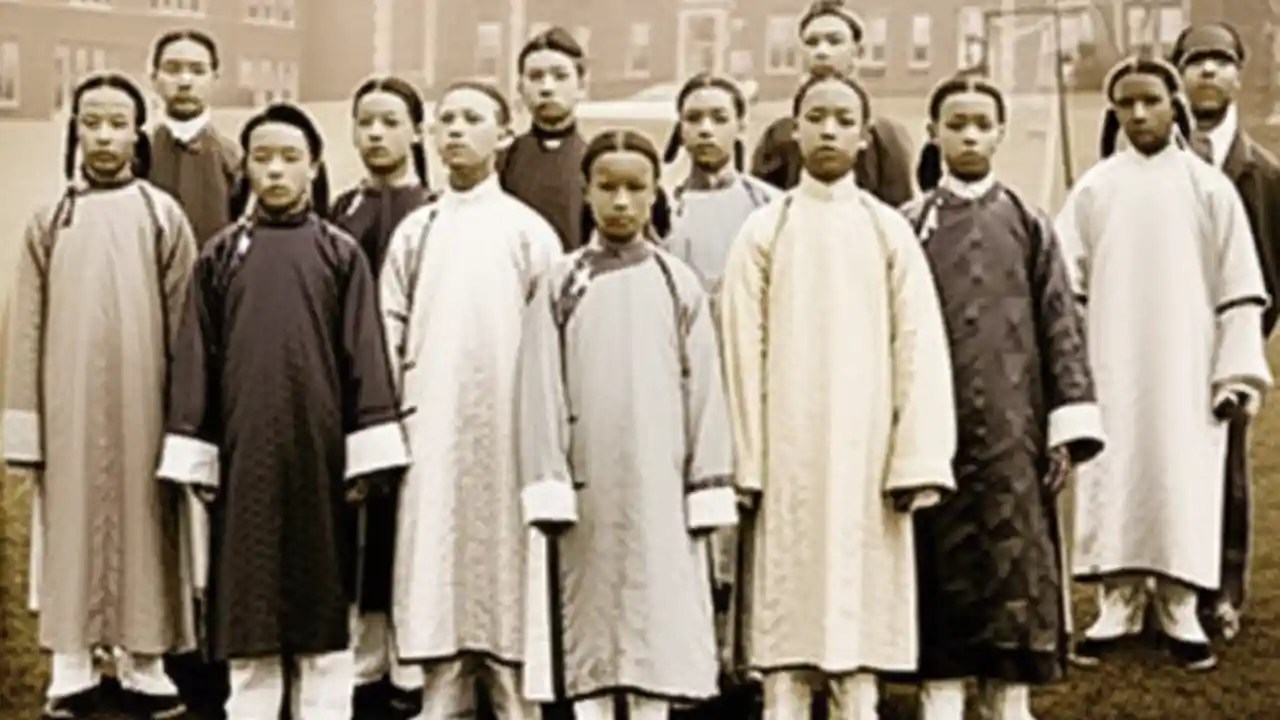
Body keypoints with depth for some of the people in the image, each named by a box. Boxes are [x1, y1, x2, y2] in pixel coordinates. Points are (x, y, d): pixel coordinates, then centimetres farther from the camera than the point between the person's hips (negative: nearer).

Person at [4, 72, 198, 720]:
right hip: (68, 403, 1)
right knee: (71, 524, 6)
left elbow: (183, 323, 1)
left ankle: (144, 663, 12)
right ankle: (72, 668, 13)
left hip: (140, 400, -1)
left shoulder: (163, 217, 1)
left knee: (142, 522, 4)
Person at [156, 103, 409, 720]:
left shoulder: (341, 254, 3)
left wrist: (366, 452, -8)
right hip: (243, 452, 1)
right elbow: (195, 359, 5)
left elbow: (365, 355, -1)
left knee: (322, 596, 4)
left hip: (319, 449, -1)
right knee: (247, 600, 5)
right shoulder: (221, 253, 7)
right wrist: (193, 454, -1)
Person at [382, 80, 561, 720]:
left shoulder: (527, 230, 3)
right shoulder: (415, 231, 12)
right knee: (435, 571, 3)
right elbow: (389, 331, 10)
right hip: (430, 433, 3)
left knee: (505, 569, -1)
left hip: (505, 432, -2)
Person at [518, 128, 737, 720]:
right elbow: (542, 392, 1)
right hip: (587, 489, 0)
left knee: (659, 624, 0)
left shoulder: (679, 283, 7)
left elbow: (703, 389, 4)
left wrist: (707, 490, -2)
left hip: (660, 490, 0)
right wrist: (547, 488, -6)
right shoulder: (561, 284, 5)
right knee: (588, 630, 2)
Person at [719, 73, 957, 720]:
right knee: (785, 619, 0)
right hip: (787, 458, 0)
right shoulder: (764, 231, 4)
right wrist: (747, 460, -4)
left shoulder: (888, 231, 5)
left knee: (862, 618, 2)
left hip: (865, 455, 1)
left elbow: (918, 345, 1)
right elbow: (743, 350, 2)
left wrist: (919, 461, -7)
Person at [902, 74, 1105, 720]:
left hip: (1012, 434, 1)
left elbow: (1062, 328, 5)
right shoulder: (908, 227, 6)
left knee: (1016, 564, 2)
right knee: (941, 564, 3)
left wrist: (1069, 427, -2)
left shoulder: (1029, 227, 8)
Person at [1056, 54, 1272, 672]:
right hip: (1111, 371, 1)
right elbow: (1063, 287, 5)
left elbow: (1240, 291, 0)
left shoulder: (1209, 189, 1)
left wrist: (1239, 372, -6)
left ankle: (1179, 609, 9)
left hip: (1185, 371, -1)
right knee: (1114, 484, 2)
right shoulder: (1093, 191, 4)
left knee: (1183, 482, 0)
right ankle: (1118, 604, 12)